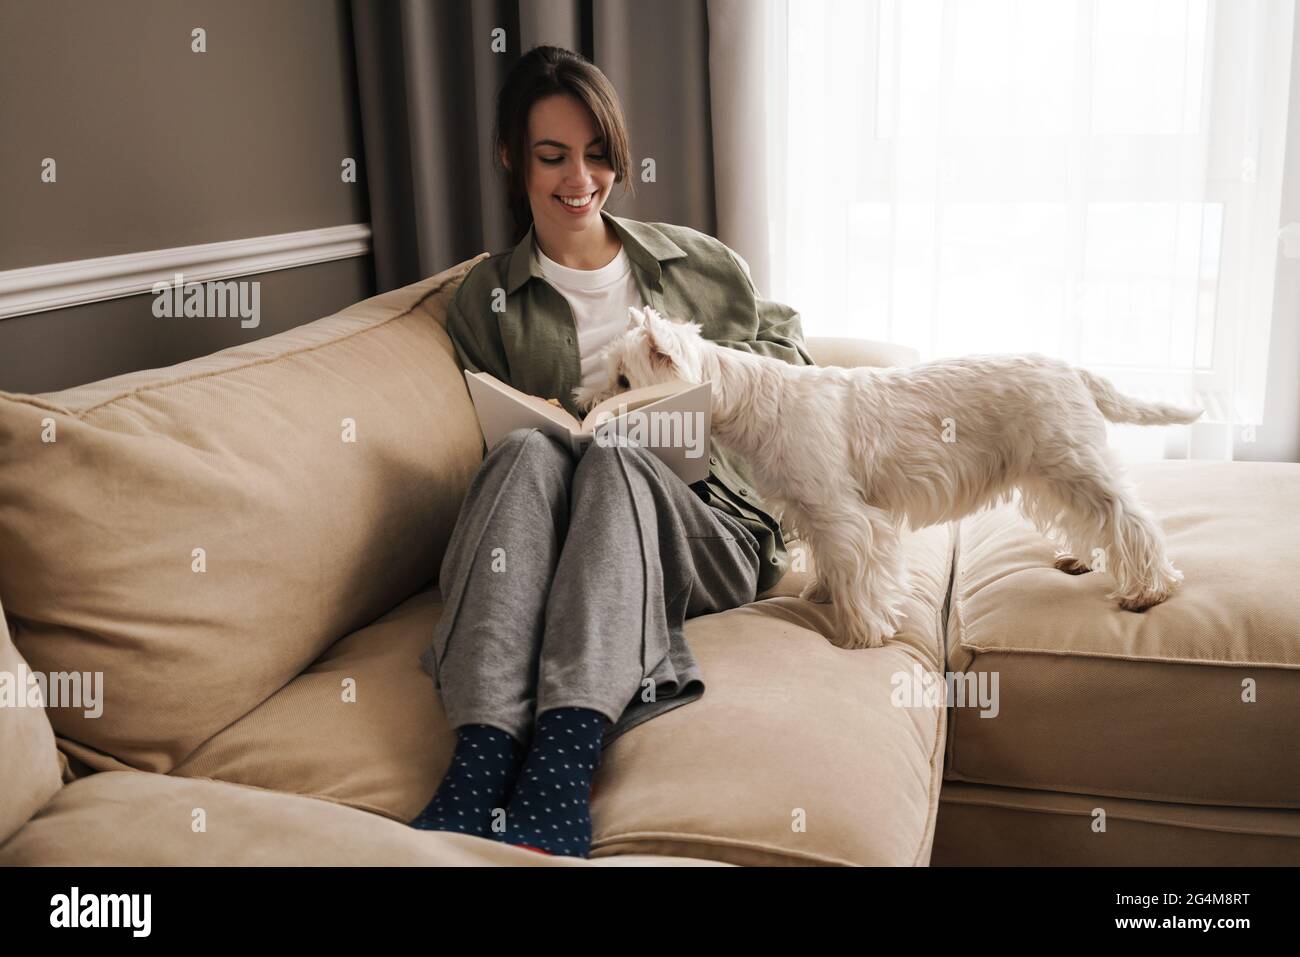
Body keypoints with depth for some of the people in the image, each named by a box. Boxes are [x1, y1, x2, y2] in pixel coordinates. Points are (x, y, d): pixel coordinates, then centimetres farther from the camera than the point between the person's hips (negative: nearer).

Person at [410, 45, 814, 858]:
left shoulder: (696, 262, 16)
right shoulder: (487, 298, 14)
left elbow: (790, 350, 19)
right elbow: (494, 441, 13)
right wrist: (536, 421, -10)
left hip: (711, 533, 0)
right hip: (555, 549, 0)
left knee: (613, 463, -33)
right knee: (529, 450, -32)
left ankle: (562, 768, -51)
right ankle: (482, 759, -47)